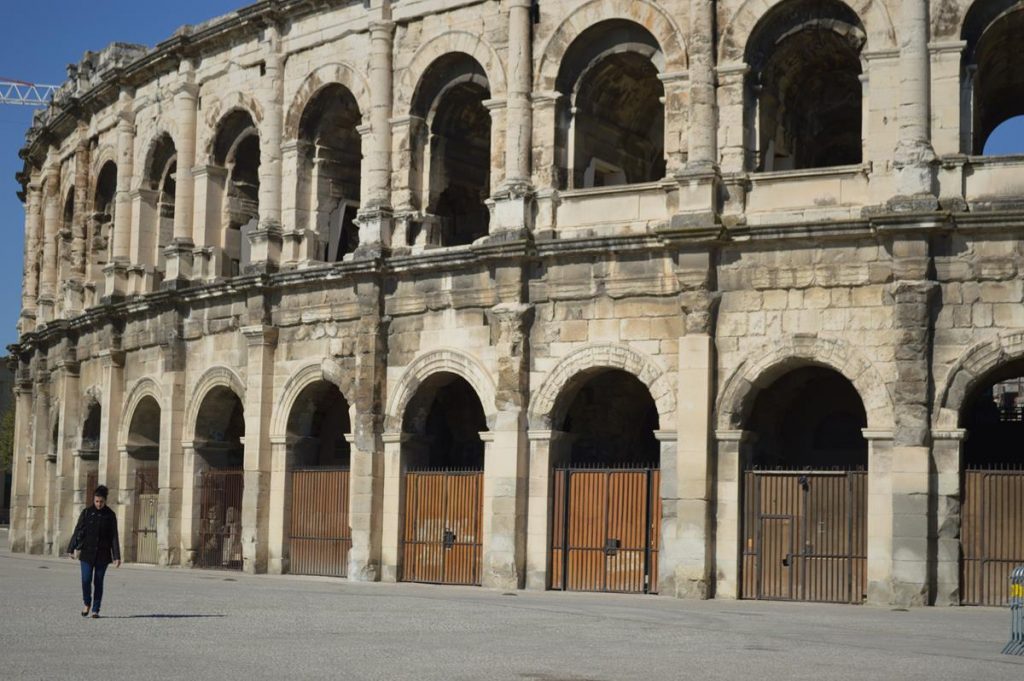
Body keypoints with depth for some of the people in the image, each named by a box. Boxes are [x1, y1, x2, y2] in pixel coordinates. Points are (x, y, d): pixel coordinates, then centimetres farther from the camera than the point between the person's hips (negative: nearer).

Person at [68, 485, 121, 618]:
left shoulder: (110, 515, -1)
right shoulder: (87, 512, -1)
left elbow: (114, 537, 0)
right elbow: (78, 531, 4)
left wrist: (116, 557, -3)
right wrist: (73, 549, 4)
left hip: (103, 554, 0)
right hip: (87, 552, 0)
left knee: (98, 582, 3)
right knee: (86, 580, -7)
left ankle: (96, 610, 14)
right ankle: (87, 604, 18)